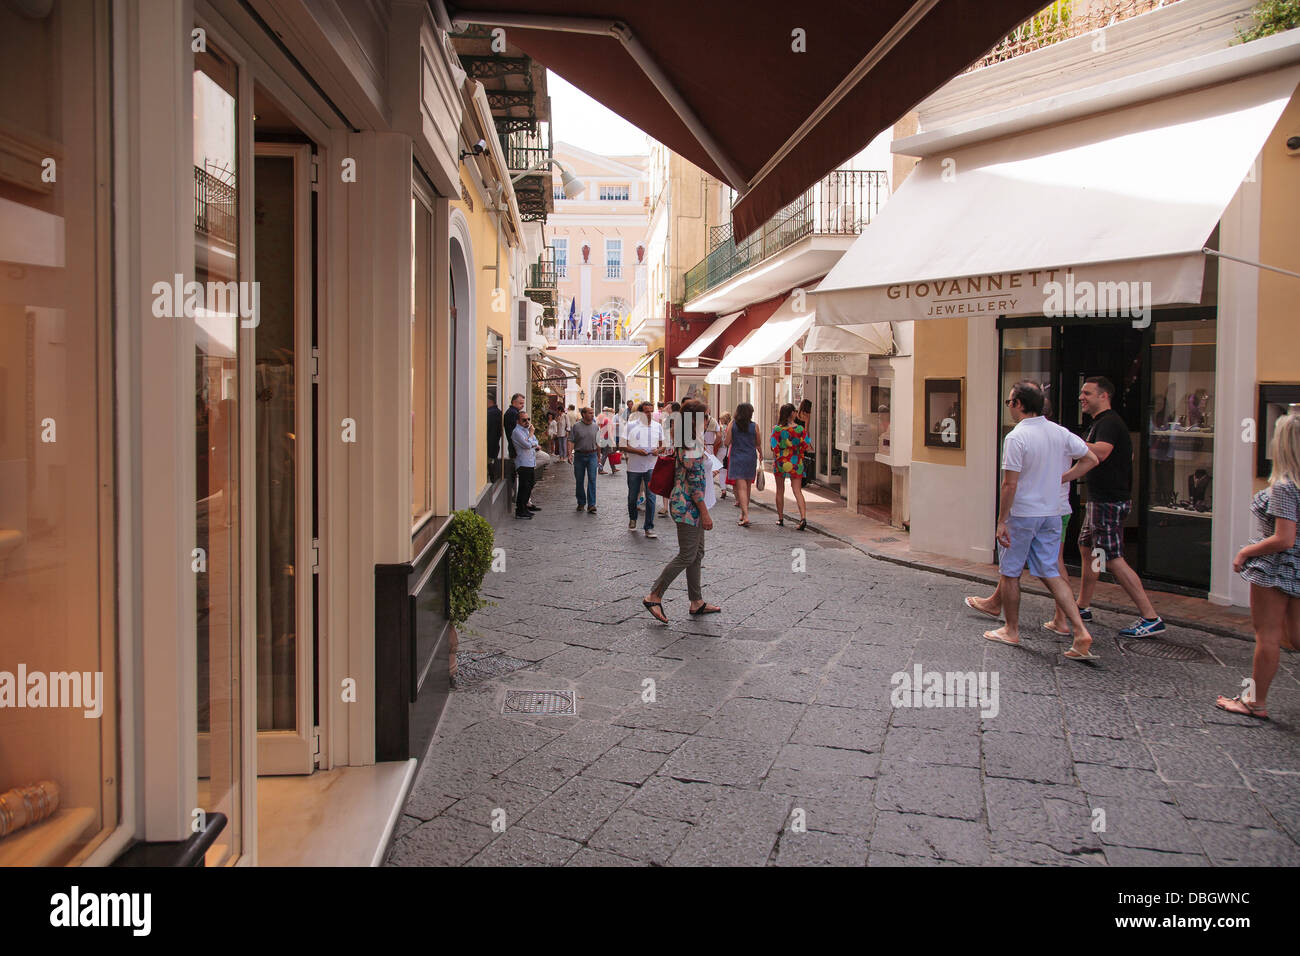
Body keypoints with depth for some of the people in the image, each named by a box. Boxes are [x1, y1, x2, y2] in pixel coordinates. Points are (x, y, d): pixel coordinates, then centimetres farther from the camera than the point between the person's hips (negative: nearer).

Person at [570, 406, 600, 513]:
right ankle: (581, 503, 21)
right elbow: (571, 441, -1)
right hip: (579, 455, 0)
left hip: (591, 455, 0)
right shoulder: (576, 427, 0)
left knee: (592, 479, -9)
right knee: (579, 480, 7)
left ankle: (591, 505, -12)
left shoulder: (595, 426, 7)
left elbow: (598, 443, 12)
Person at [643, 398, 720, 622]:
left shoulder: (690, 442, 11)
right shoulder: (692, 446, -21)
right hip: (689, 506, -10)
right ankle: (654, 597, 5)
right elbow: (695, 483, -22)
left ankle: (697, 603, 22)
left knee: (697, 553, 14)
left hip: (688, 505, 10)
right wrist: (705, 514, -20)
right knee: (687, 556, -3)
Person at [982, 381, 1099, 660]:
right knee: (1049, 574, 10)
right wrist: (1061, 479, 13)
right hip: (1051, 514, 6)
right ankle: (1081, 632, -1)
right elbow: (1091, 459, 10)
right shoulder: (1059, 433, 3)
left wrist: (1001, 521, -13)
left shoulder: (1016, 437, -17)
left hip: (1021, 514, -6)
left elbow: (1010, 484, -19)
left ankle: (1011, 630, 21)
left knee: (1010, 573, 10)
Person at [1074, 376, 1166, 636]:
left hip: (1108, 502, -11)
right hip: (1100, 498, 11)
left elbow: (1100, 452, -34)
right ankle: (1083, 607, 29)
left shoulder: (1109, 423, -16)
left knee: (1113, 559, -11)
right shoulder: (1101, 422, 17)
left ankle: (1151, 618, -9)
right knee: (1086, 548, 18)